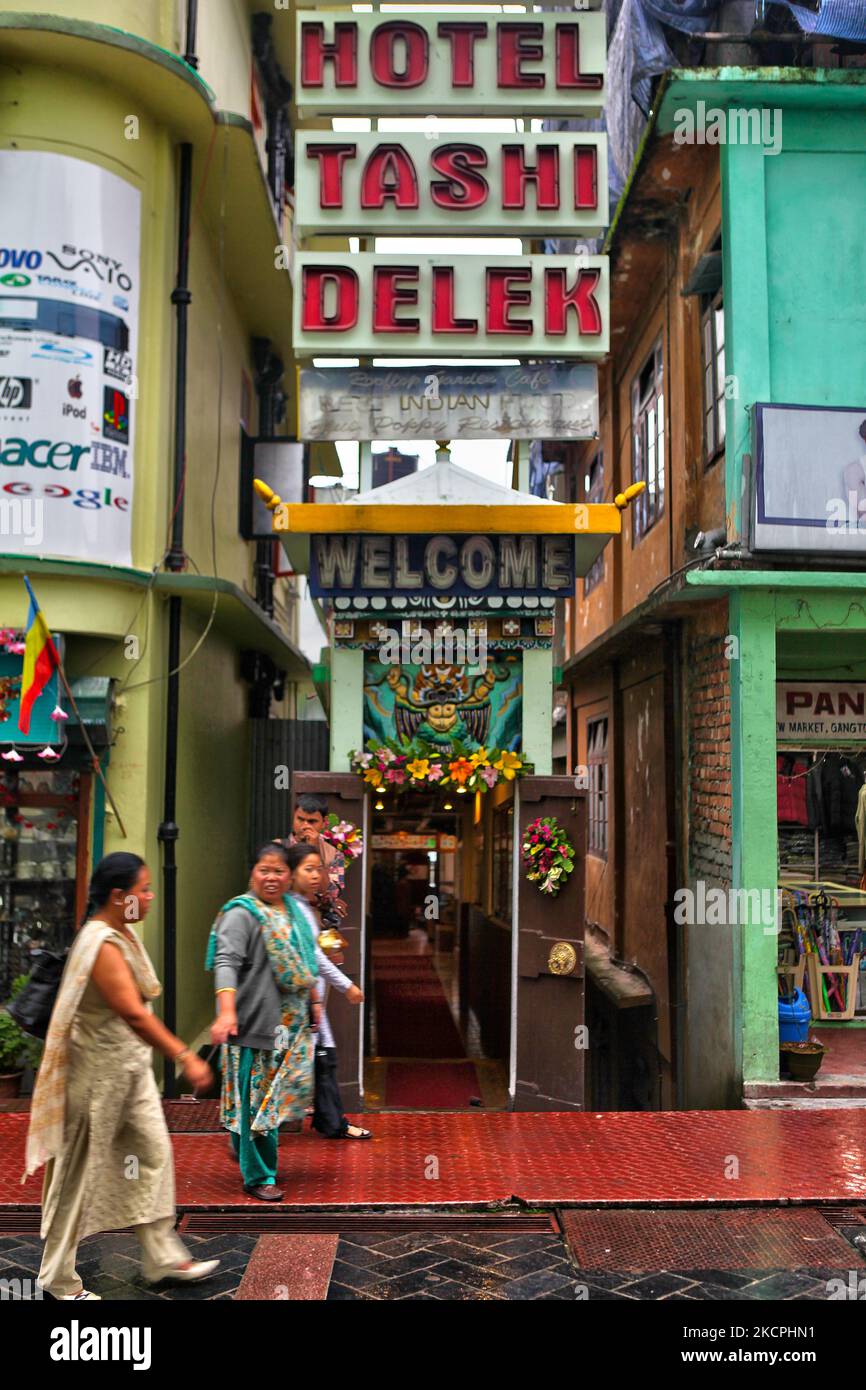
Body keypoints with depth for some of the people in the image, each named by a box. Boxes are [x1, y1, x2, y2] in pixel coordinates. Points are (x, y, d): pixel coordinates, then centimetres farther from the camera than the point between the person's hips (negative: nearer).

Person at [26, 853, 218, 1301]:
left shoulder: (121, 934, 5)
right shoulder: (102, 944, -25)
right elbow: (133, 1014, -33)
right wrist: (185, 1057, -35)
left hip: (131, 1069, 9)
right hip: (100, 1073, -9)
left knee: (153, 1153, 13)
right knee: (81, 1171, 5)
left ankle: (163, 1257, 25)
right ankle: (58, 1276, 22)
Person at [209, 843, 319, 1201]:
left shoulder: (294, 911, 13)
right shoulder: (242, 913, -12)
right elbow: (226, 962, -23)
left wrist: (313, 1001, 25)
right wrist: (226, 1011, -34)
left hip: (291, 1020, 8)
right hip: (255, 1021, -8)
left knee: (281, 1091, 15)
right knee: (257, 1094, -1)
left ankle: (243, 1145, 37)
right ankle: (258, 1176, 11)